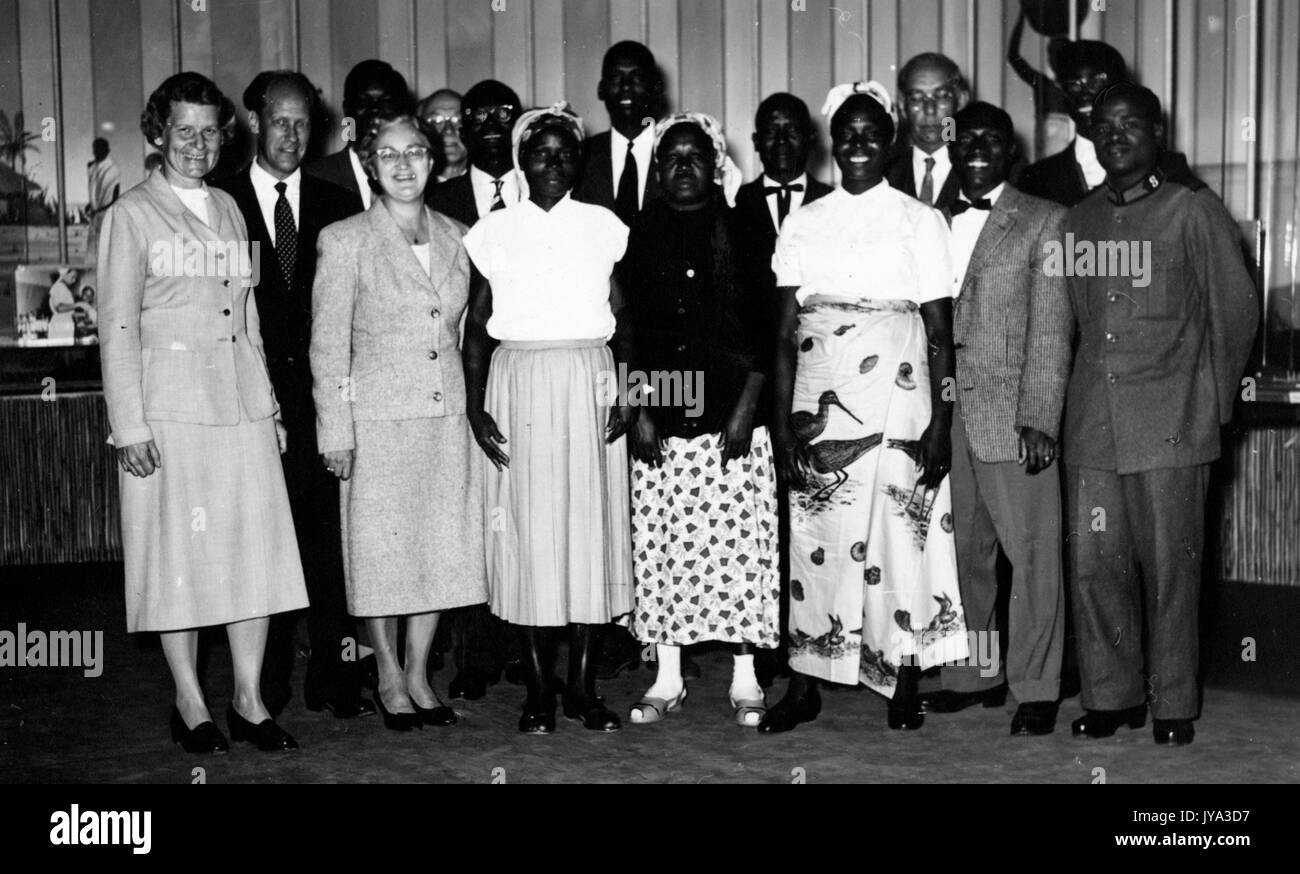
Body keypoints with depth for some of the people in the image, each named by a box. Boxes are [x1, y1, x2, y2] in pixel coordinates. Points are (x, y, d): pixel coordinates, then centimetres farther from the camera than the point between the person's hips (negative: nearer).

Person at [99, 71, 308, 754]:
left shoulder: (228, 210, 16)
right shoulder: (132, 215, 0)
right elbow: (118, 329, -4)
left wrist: (267, 401, 14)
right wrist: (129, 424, -11)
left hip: (243, 408, 5)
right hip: (170, 409, -5)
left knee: (256, 547, 3)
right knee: (179, 554, 1)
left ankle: (249, 700, 13)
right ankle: (190, 705, 13)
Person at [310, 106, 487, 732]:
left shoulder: (454, 238, 10)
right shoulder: (345, 241, -3)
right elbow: (327, 345, -4)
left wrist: (475, 408, 9)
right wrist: (334, 431, -8)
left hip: (448, 417, 4)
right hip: (377, 421, -4)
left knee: (442, 547, 7)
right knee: (381, 549, 3)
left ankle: (419, 673, 22)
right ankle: (390, 679, 19)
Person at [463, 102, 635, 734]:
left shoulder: (602, 227, 6)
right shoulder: (495, 231, 5)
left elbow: (623, 318, 7)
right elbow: (476, 323, 5)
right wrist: (475, 406, -4)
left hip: (589, 386, 1)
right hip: (519, 389, -1)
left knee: (592, 524, 1)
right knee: (527, 532, 0)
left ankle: (583, 684, 11)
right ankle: (538, 688, 9)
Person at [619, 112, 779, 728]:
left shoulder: (744, 231, 4)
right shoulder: (640, 237, 8)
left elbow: (769, 330, 1)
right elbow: (627, 331, 8)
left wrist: (746, 410, -7)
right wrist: (639, 411, 0)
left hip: (732, 413, -1)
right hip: (662, 419, 2)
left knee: (739, 543, -1)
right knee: (662, 543, 2)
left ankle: (745, 680, 9)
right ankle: (667, 679, 13)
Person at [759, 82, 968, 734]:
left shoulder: (921, 221, 3)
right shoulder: (802, 224, 9)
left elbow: (940, 332, 0)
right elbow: (785, 333, 5)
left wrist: (941, 423, -7)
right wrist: (782, 428, -1)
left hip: (896, 405, -2)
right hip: (819, 406, 2)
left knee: (899, 533, 0)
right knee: (812, 535, 2)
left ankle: (903, 685, 13)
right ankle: (804, 686, 11)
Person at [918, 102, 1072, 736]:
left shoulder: (1044, 222, 1)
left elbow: (1050, 332, -5)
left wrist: (1039, 419, -13)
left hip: (1013, 415, -4)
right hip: (945, 416, 4)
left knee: (1032, 553, 0)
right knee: (963, 551, 11)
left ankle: (1035, 688, 11)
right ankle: (974, 675, 24)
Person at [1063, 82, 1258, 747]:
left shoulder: (1193, 211, 1)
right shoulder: (1080, 220, 14)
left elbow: (1237, 310, 4)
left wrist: (1214, 401, 7)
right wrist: (1091, 388, 11)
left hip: (1169, 425, -4)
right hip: (1093, 424, 4)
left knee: (1169, 566, 0)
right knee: (1092, 562, 4)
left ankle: (1173, 705, 12)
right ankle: (1112, 696, 17)